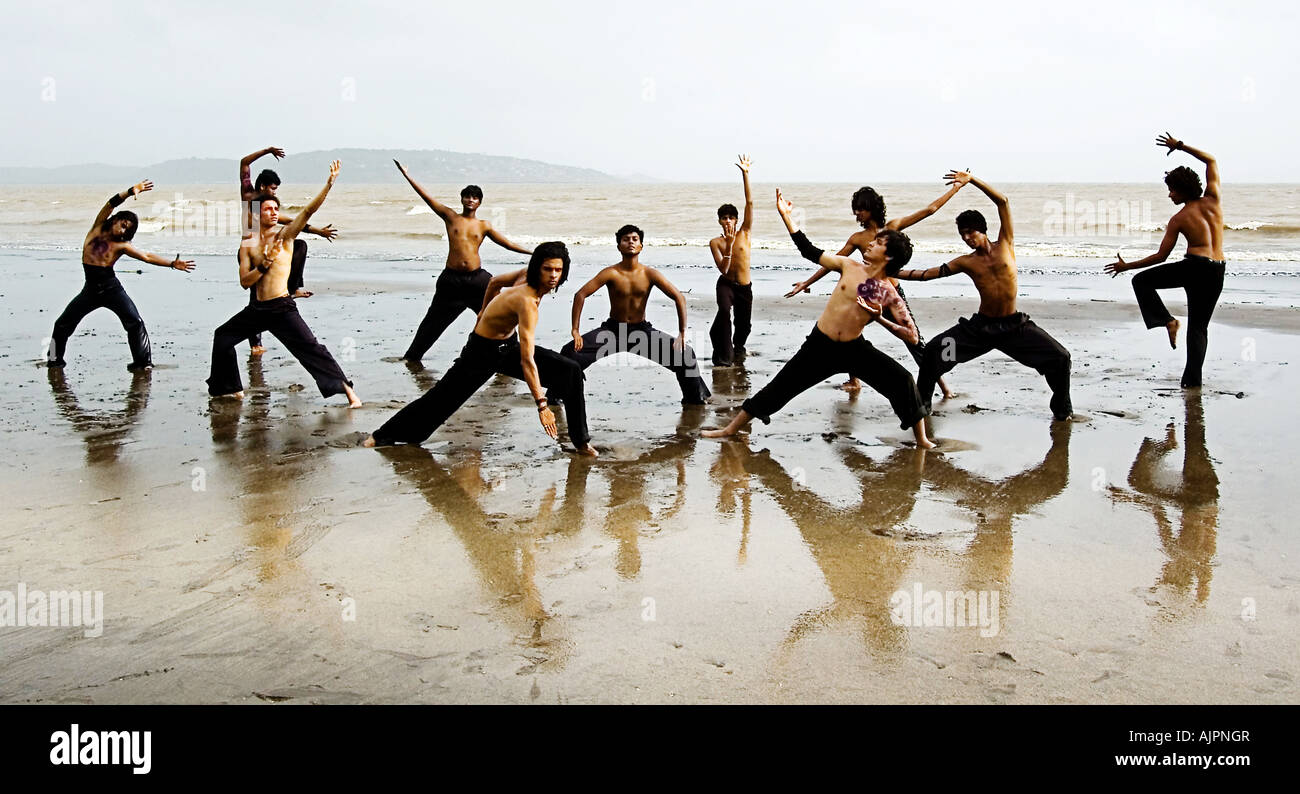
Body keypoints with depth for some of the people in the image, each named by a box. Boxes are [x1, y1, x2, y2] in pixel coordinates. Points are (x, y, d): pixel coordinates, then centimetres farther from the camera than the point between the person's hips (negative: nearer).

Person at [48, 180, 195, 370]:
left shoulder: (122, 245, -1)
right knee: (63, 324, 6)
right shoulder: (98, 228, 3)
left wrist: (173, 263, -16)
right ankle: (55, 358, 26)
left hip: (111, 288, -2)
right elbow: (111, 203, -7)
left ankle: (143, 361, -5)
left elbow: (147, 257, -6)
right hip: (90, 289, 2)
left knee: (135, 322, -15)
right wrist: (131, 191, -18)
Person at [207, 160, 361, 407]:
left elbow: (308, 210, -15)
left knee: (311, 349, -15)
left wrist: (329, 184, -26)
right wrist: (264, 264, -14)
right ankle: (231, 387, 35)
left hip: (282, 308, -5)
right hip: (257, 309, 6)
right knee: (223, 336, 18)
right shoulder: (248, 245, 8)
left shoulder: (285, 235, -1)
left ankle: (349, 391, -17)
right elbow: (244, 281, 2)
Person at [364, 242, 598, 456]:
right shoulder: (528, 302, -36)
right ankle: (383, 436, 25)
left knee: (570, 371, -6)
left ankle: (581, 440, 1)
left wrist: (486, 312, 25)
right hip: (482, 353, -8)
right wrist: (541, 405, -39)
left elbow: (497, 281, 10)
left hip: (508, 345, 8)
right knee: (442, 398, 5)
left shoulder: (528, 276, -11)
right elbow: (527, 361, -39)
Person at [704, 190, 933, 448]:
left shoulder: (889, 295, -5)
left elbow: (912, 335, -6)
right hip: (819, 345, 1)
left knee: (903, 380, -15)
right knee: (779, 388, 3)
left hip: (854, 349, -1)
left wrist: (880, 319, -17)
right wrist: (786, 216, 1)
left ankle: (922, 441, 4)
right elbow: (811, 252, 3)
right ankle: (731, 429, 17)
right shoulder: (850, 267, -1)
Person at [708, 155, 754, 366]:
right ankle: (723, 355, -26)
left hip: (745, 287, 3)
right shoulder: (715, 243, -5)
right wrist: (729, 246, -26)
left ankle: (738, 346, 46)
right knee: (724, 311, -31)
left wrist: (745, 175, -16)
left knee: (743, 325, 12)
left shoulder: (744, 233, -2)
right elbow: (723, 269, -16)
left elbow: (750, 203, -10)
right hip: (726, 284, -2)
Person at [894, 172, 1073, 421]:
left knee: (1060, 357, -11)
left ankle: (1062, 408, 13)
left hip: (1014, 325, -1)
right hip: (980, 325, 1)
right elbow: (930, 273, -1)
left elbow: (1003, 202, -6)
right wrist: (895, 273, -10)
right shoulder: (966, 262, 3)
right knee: (934, 350, -12)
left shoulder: (1005, 245, 0)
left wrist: (972, 180, -12)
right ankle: (921, 402, 3)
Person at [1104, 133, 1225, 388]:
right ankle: (1193, 380, 6)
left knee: (1141, 281, 14)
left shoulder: (1178, 219, -1)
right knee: (1199, 326, 12)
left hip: (1194, 266, -5)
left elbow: (1161, 256, 2)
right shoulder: (1213, 200, 8)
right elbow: (1211, 161, 22)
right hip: (1217, 272, 5)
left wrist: (1126, 266, 11)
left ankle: (1166, 320, -3)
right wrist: (1180, 146, 22)